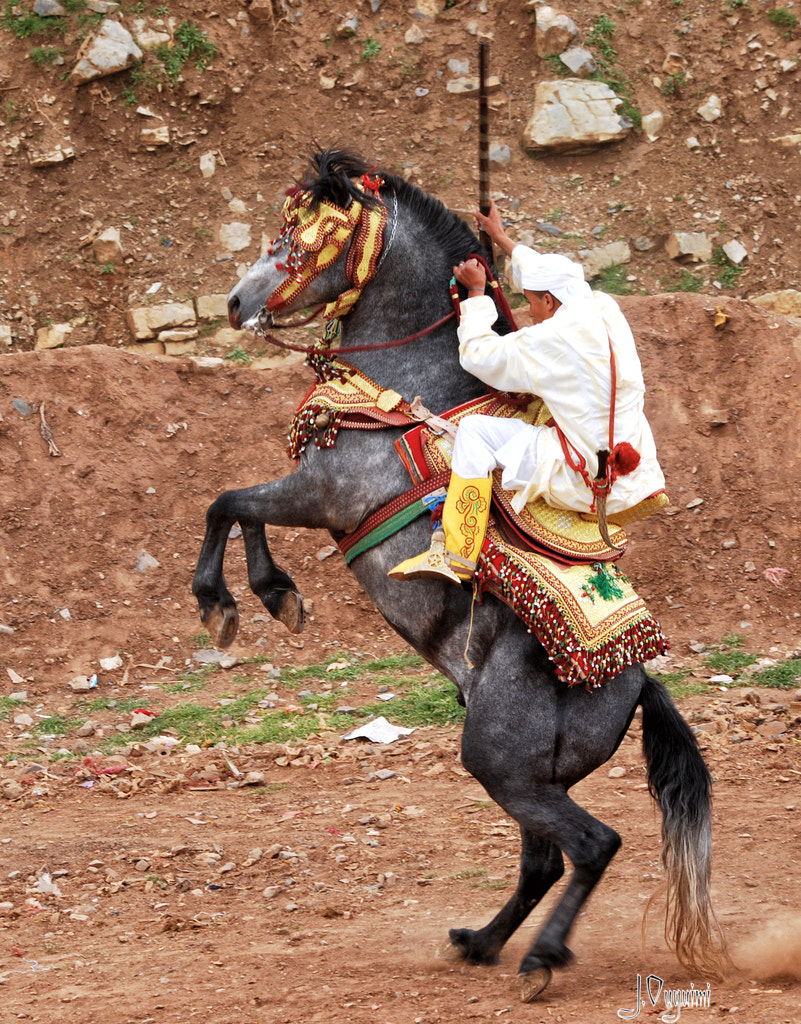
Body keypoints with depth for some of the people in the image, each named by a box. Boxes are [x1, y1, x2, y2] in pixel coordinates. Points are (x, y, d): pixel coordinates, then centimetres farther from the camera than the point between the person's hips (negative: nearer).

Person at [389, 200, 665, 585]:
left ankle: (456, 556, -7)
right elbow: (555, 279, 26)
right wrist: (501, 238, 36)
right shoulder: (606, 310, 6)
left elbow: (477, 354, -5)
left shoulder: (552, 338, -17)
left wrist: (477, 292, 9)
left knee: (475, 430, -6)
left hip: (583, 483, -9)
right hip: (632, 478, 9)